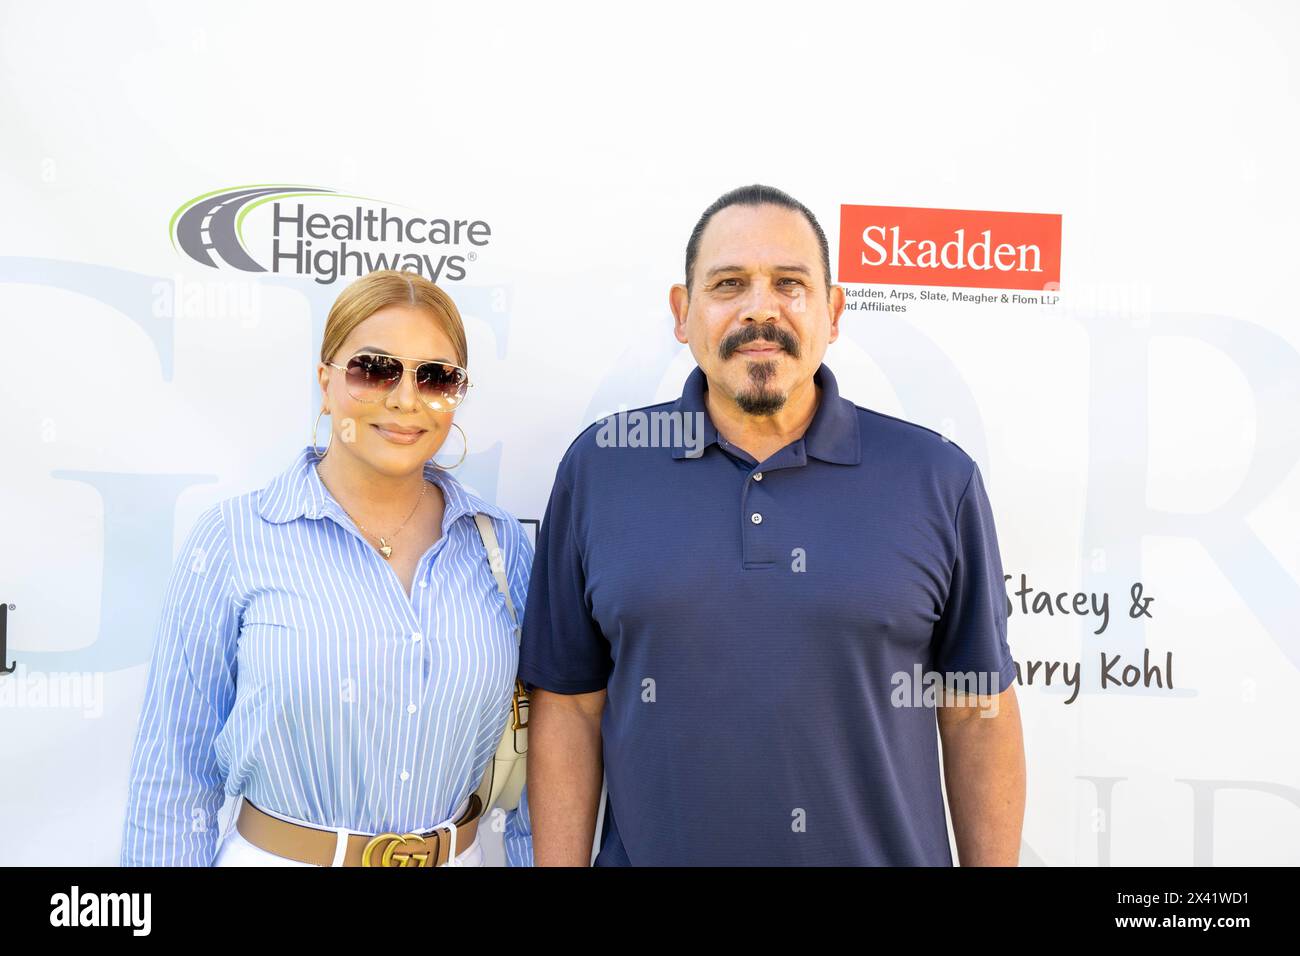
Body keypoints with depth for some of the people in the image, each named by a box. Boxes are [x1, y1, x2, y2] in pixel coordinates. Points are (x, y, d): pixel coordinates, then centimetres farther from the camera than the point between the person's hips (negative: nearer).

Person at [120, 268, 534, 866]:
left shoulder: (503, 543, -5)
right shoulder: (233, 539, -13)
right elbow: (175, 778, -8)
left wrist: (541, 857, 3)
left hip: (460, 854, 3)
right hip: (276, 851, -2)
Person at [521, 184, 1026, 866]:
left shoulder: (940, 479, -6)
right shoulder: (598, 469, -5)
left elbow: (977, 713, -1)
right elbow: (569, 707, -3)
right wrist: (560, 863, -5)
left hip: (892, 852, 1)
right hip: (651, 852, 1)